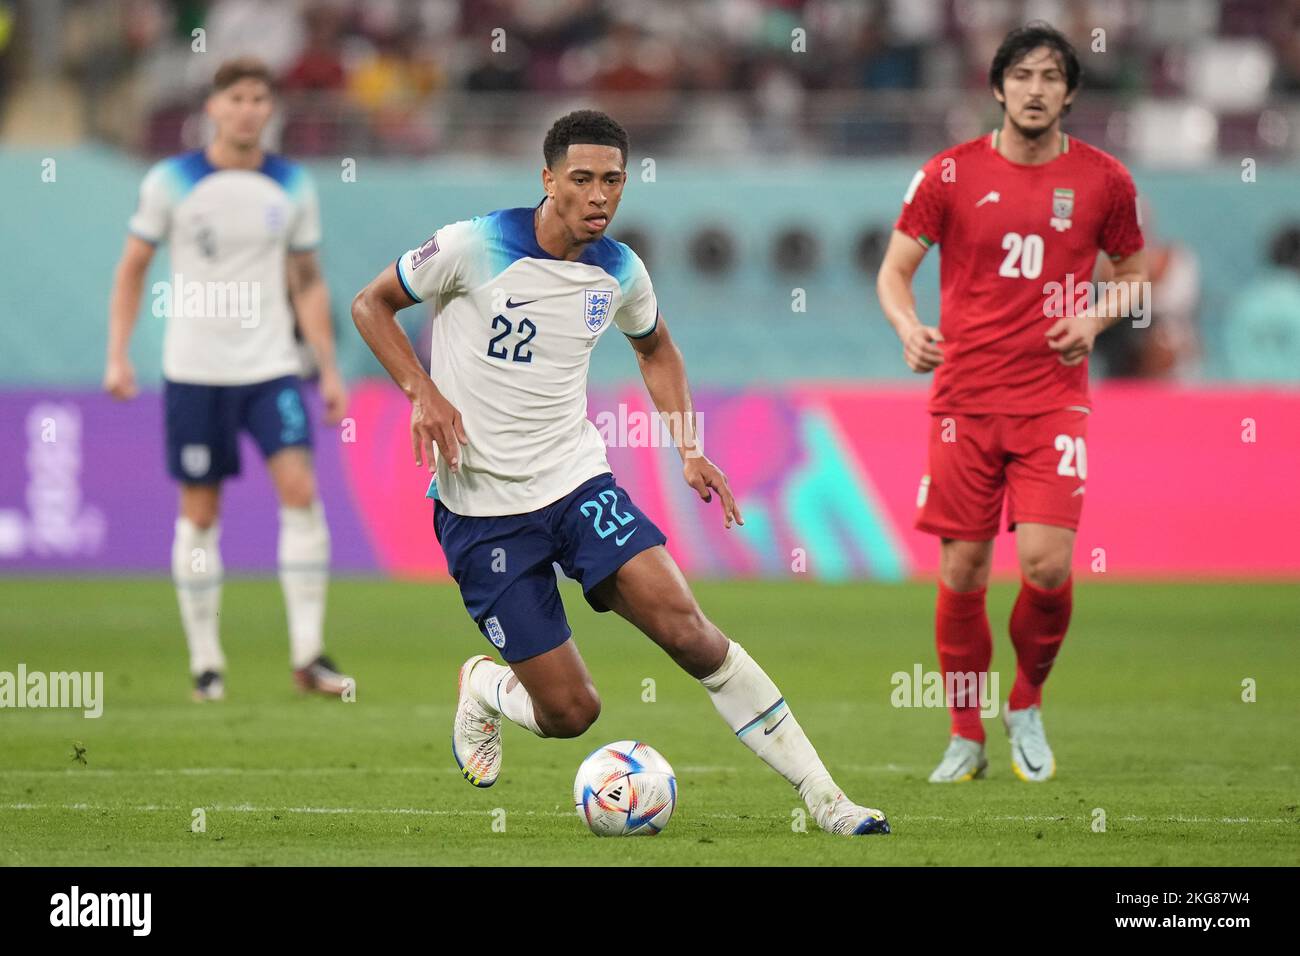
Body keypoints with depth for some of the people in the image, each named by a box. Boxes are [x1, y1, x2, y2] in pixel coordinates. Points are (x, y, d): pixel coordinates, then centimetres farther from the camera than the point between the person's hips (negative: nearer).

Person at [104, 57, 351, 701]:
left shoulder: (292, 187, 5)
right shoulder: (171, 182, -2)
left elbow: (308, 284, 12)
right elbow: (132, 269, 6)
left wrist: (329, 371, 7)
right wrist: (118, 354, -3)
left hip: (271, 369, 1)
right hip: (194, 373, -1)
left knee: (301, 489, -14)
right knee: (200, 513, 2)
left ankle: (307, 654, -10)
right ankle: (205, 661, 13)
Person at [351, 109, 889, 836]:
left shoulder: (620, 273, 1)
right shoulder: (475, 247, -14)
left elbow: (656, 348, 23)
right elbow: (371, 304, -1)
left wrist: (690, 449, 11)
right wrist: (423, 394, -15)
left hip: (577, 481, 3)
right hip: (482, 508, -3)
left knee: (685, 628, -16)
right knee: (571, 711, -6)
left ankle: (822, 796, -9)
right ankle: (483, 690, 31)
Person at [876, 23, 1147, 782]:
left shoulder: (1104, 180, 3)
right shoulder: (951, 174, 1)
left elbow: (1136, 274, 15)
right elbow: (895, 270, 5)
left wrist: (1096, 316, -5)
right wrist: (907, 326, -15)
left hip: (1053, 399, 0)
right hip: (965, 398, 0)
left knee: (1047, 564, -13)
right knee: (962, 570, 1)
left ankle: (1028, 706, 14)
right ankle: (966, 736, 17)